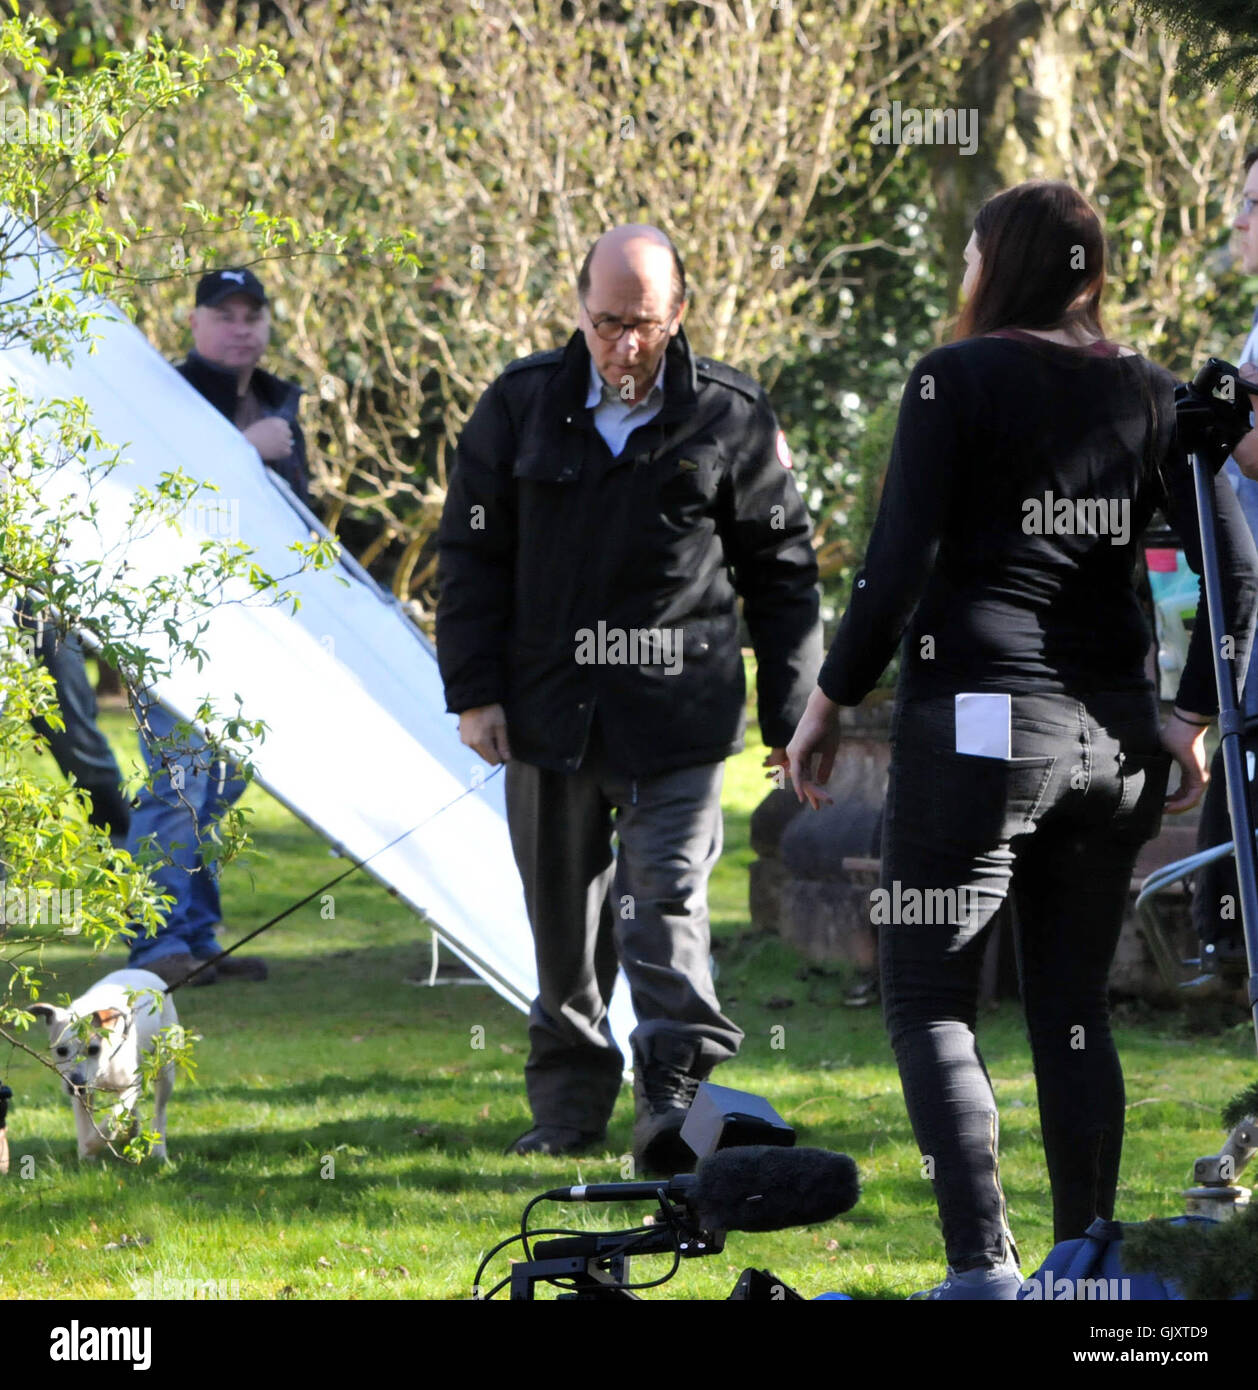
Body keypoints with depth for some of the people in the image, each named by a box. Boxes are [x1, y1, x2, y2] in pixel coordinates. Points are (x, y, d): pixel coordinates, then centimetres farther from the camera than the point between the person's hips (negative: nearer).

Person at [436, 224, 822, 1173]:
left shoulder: (731, 420, -1)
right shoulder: (522, 406, 4)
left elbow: (783, 576, 6)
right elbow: (473, 554, 8)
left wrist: (792, 713, 3)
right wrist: (474, 691, 1)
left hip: (676, 719, -3)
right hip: (549, 712, 3)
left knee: (663, 906, -13)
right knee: (564, 917, 11)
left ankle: (680, 1099, -16)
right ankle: (569, 1107, 23)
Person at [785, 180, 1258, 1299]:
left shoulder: (955, 381, -5)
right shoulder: (1148, 394, 8)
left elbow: (897, 569, -11)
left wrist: (830, 703, -1)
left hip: (977, 720, -5)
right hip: (1112, 734, 5)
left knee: (930, 1000, 1)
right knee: (1075, 1007, 14)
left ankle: (983, 1267, -11)